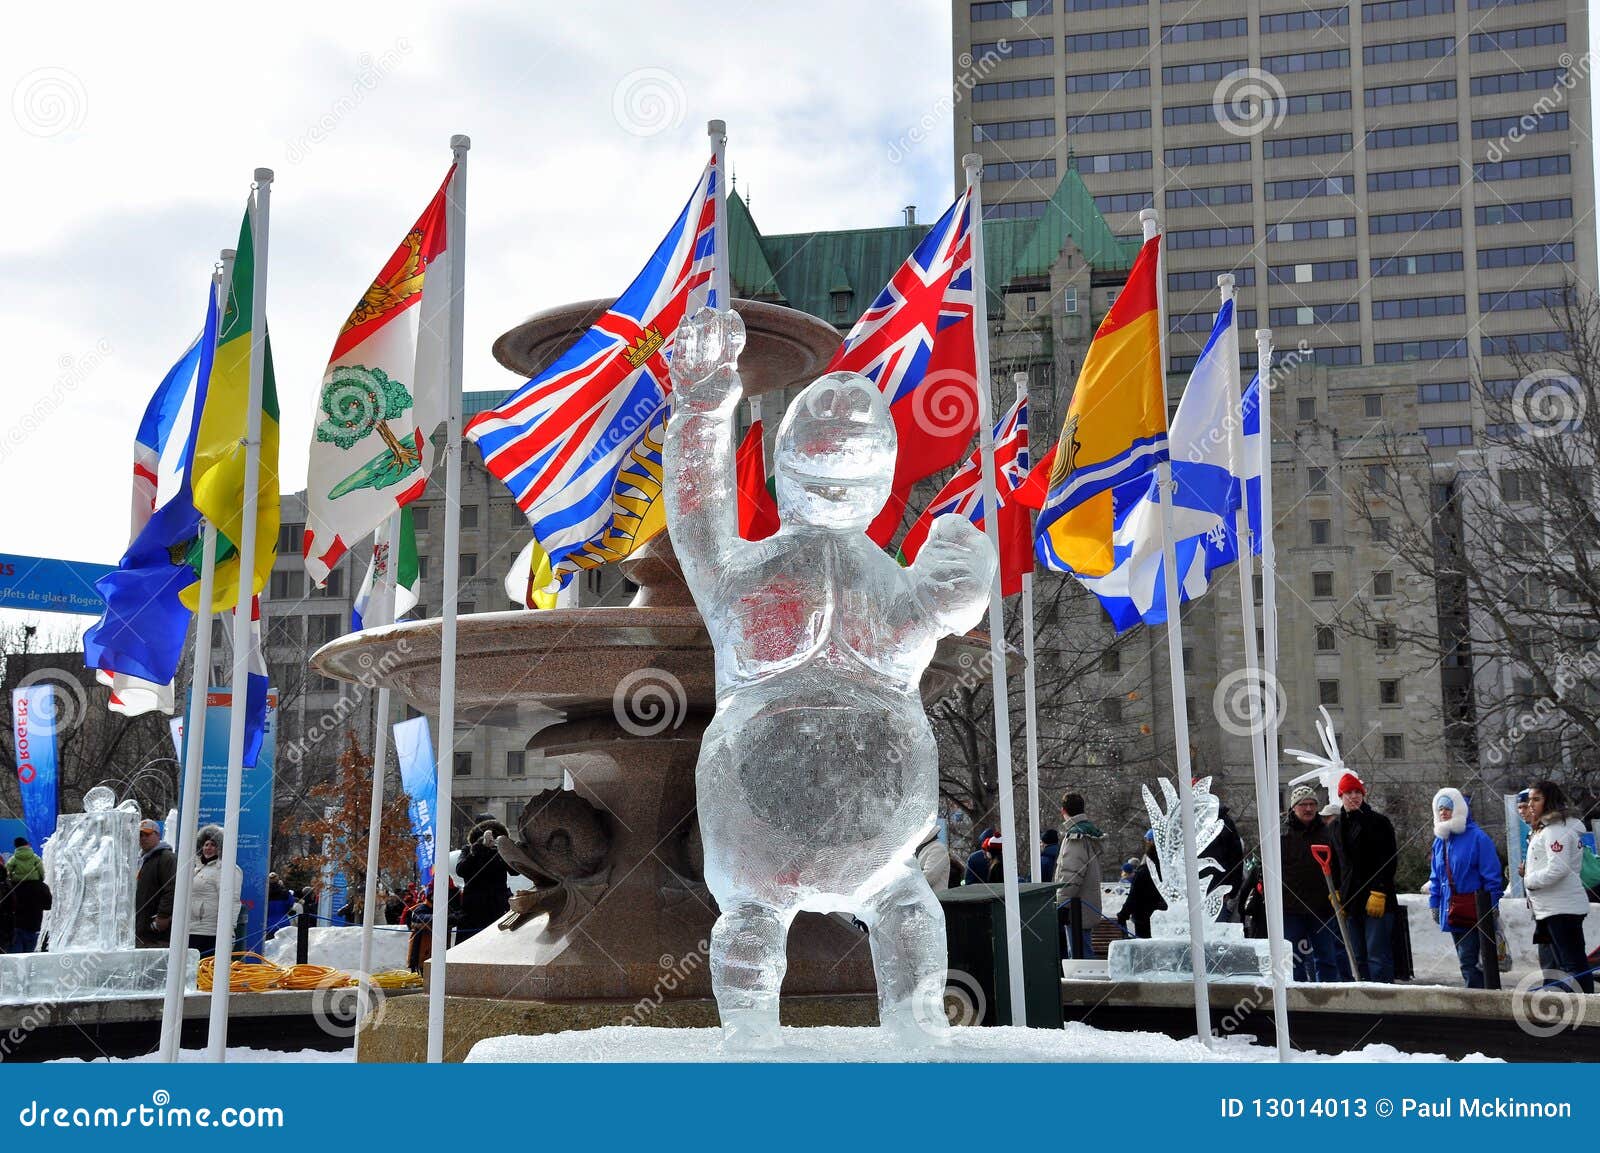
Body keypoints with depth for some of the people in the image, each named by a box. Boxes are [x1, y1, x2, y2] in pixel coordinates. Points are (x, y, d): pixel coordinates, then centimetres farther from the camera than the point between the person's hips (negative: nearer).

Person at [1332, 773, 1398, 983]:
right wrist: (1337, 893, 12)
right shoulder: (1338, 826, 16)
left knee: (1377, 955, -10)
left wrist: (1379, 892, -16)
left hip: (1378, 901, -6)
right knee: (1359, 957, 7)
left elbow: (1388, 861, -9)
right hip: (1351, 899, 6)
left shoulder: (1378, 822, -3)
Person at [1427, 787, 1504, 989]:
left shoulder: (1477, 837, -8)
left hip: (1474, 909, -7)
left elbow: (1491, 874, -9)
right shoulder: (1440, 840, 14)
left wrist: (1492, 905, -12)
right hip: (1452, 910, 7)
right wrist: (1434, 903, 13)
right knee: (1465, 958, 12)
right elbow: (1435, 877, 19)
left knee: (1468, 959, -13)